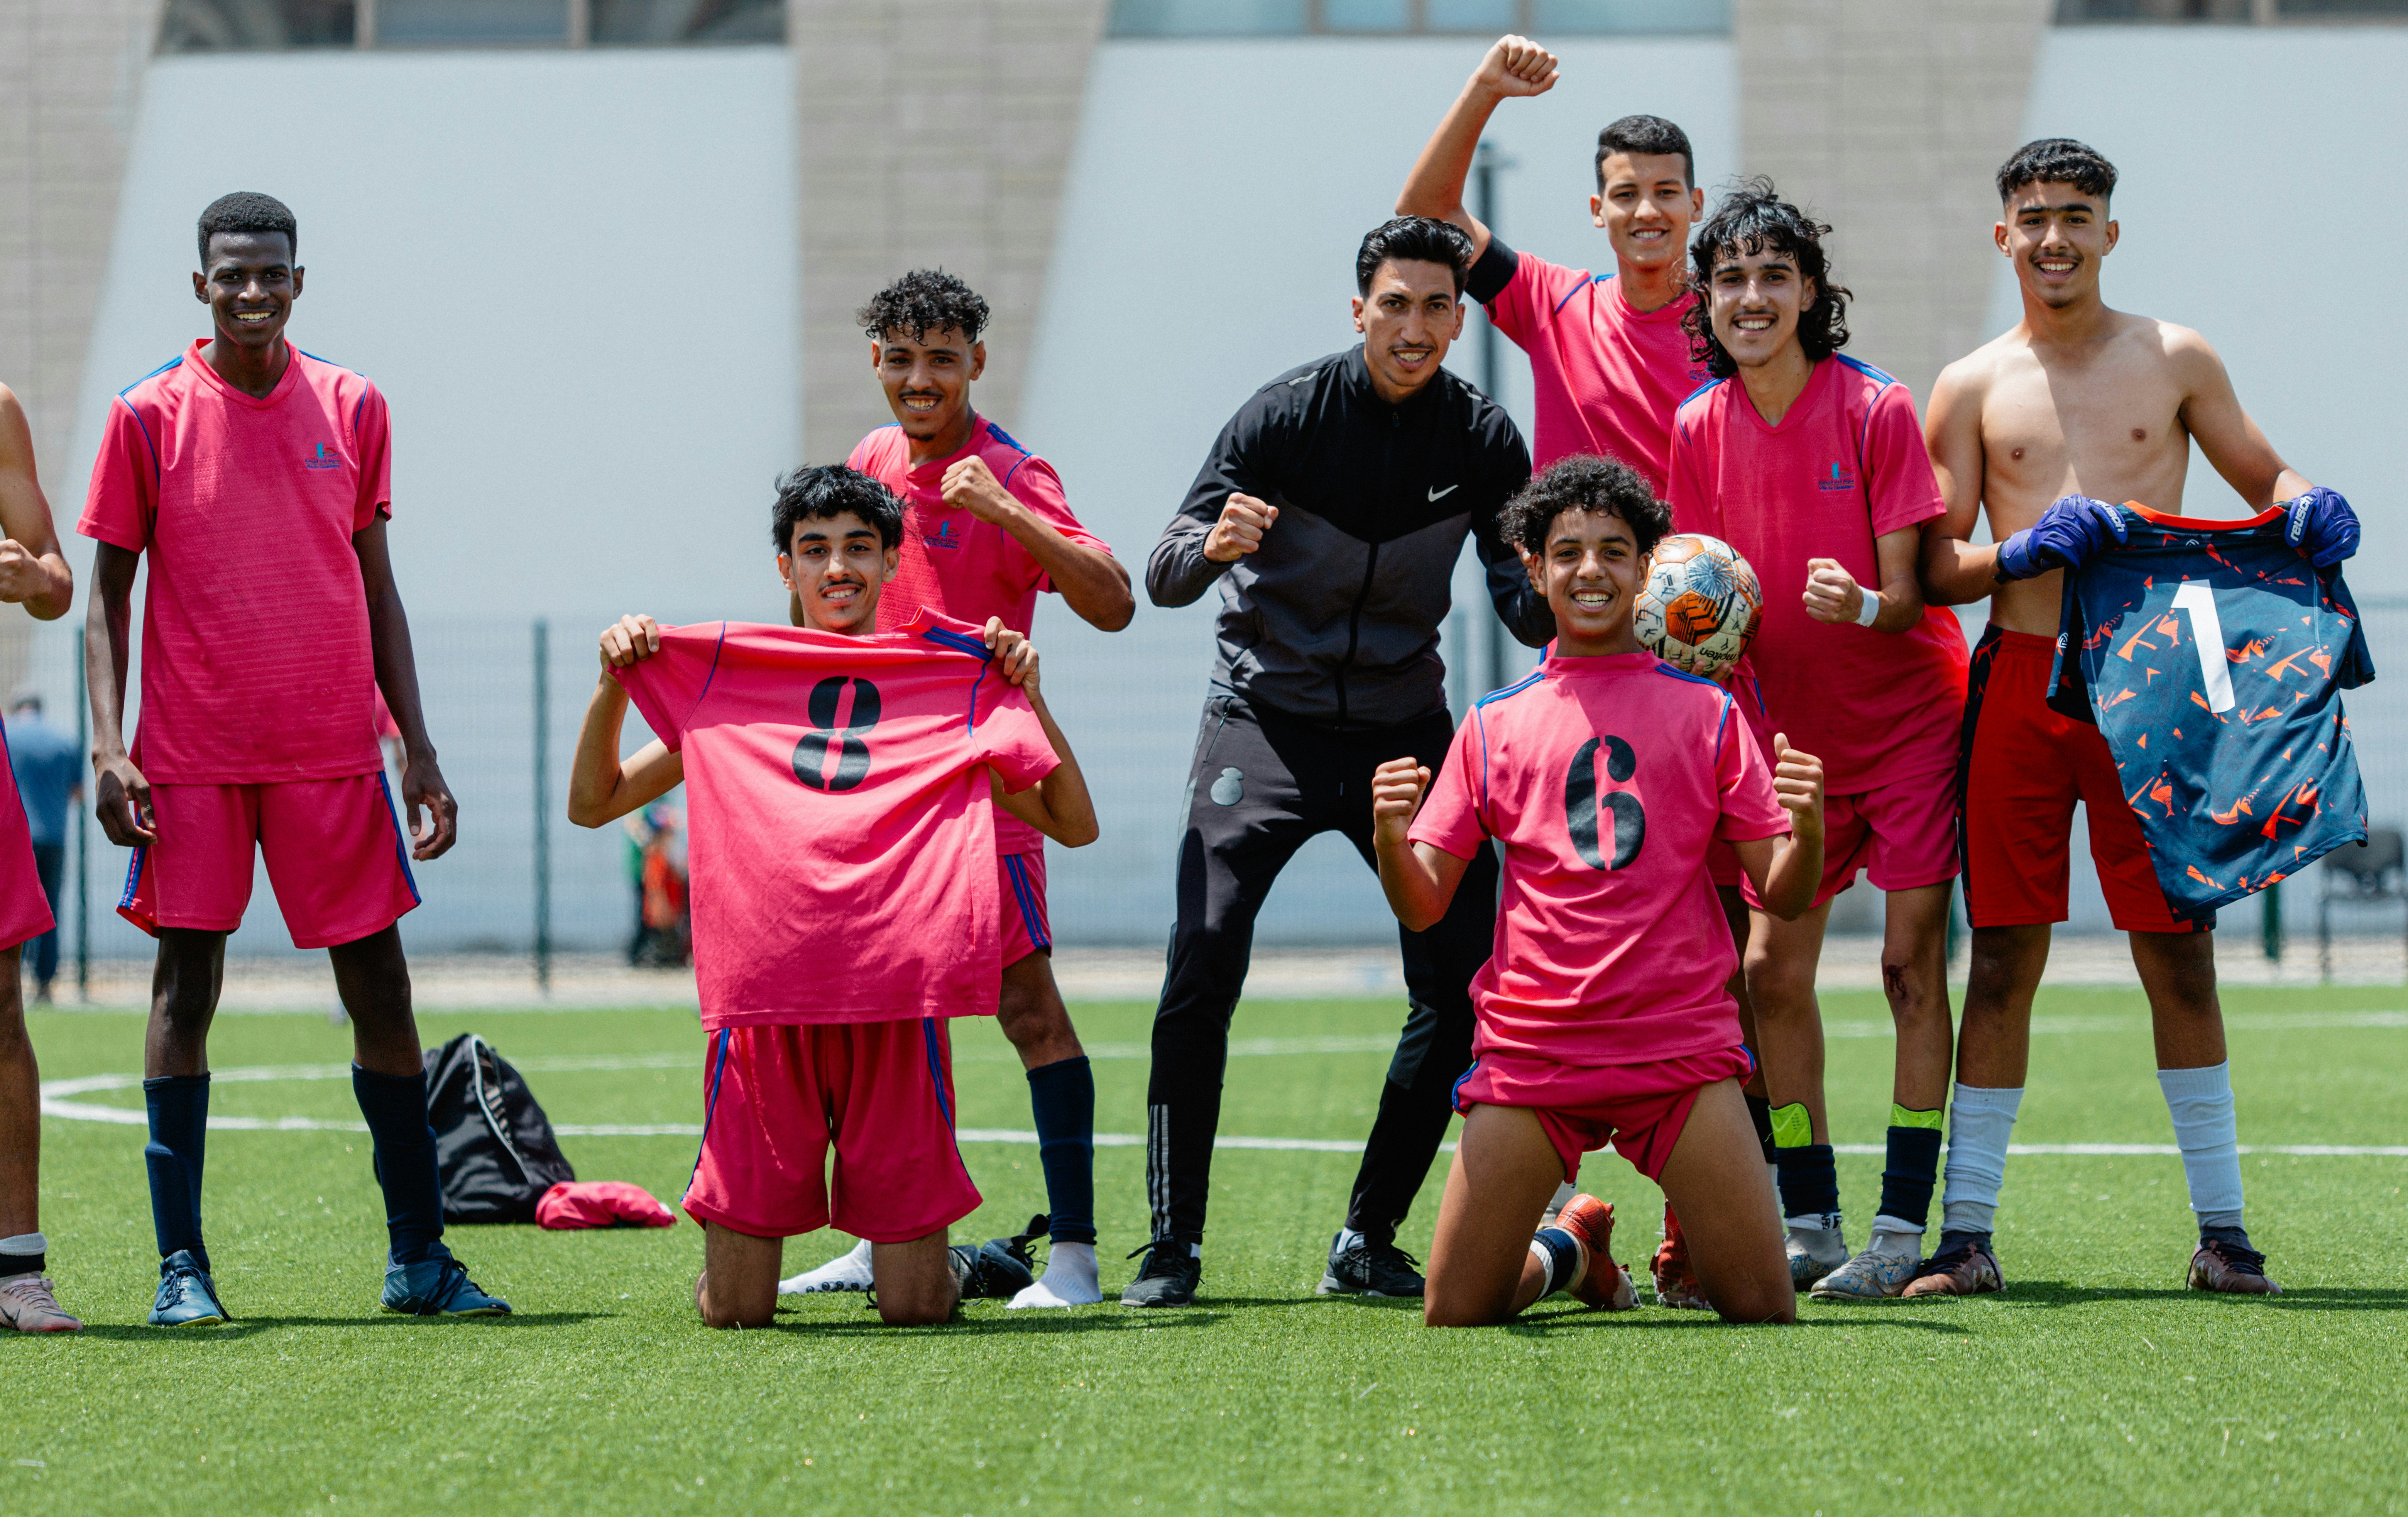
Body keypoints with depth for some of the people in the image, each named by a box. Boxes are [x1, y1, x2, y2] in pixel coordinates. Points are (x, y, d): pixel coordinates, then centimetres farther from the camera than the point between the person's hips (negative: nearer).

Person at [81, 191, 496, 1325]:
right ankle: (181, 1263, 3)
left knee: (379, 988, 3)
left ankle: (417, 1255, 10)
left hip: (334, 751, 2)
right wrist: (109, 745, -8)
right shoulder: (148, 414, 0)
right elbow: (109, 591, 2)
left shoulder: (351, 408, 7)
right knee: (185, 986, -2)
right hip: (189, 754, -2)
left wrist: (418, 748, 8)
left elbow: (376, 587, 12)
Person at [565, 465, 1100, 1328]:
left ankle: (955, 1266, 33)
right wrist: (614, 687, 4)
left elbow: (1073, 825, 13)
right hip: (763, 1001, 0)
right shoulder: (722, 680, 13)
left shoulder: (953, 685, 13)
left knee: (914, 1308, -1)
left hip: (896, 1007, 0)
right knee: (734, 1313, -2)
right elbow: (593, 804, 17)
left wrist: (1029, 700, 2)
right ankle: (732, 1259, 32)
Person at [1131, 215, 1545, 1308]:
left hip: (1404, 726, 3)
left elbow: (1526, 604, -7)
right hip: (1266, 718, -3)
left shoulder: (1483, 440, -4)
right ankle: (1172, 1245, -8)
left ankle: (1369, 1241, 7)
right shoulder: (1286, 415, -11)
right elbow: (1162, 575, -14)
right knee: (1202, 966, -16)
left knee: (1464, 981, -6)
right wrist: (1211, 545, -36)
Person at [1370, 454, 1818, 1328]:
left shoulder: (1707, 713, 9)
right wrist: (1388, 833, -13)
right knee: (1455, 1317, -7)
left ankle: (1688, 1243, 26)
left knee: (1764, 1311, -10)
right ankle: (1570, 1250, 26)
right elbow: (1421, 906, 8)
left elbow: (1782, 896, 6)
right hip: (1530, 1051, 1)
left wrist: (1808, 828, -16)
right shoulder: (1494, 724, 11)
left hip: (1681, 1049, -1)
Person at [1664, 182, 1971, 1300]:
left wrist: (1862, 607, -35)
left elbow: (1907, 596, -14)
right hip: (1794, 733, 5)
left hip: (1909, 722, -4)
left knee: (1910, 965, -7)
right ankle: (1809, 1226, 10)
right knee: (1772, 972, 1)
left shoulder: (1876, 410, -14)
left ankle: (1903, 1230, -5)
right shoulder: (1701, 428, -2)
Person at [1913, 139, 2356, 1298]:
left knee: (2178, 953, 1)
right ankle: (1966, 1233, 6)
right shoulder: (1973, 388, 9)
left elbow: (2261, 475, 15)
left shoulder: (2173, 361, 9)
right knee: (2002, 957, 1)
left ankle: (2221, 1228, 8)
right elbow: (1933, 567, 6)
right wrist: (2023, 552, -13)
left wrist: (2307, 508, -9)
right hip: (2019, 681, 0)